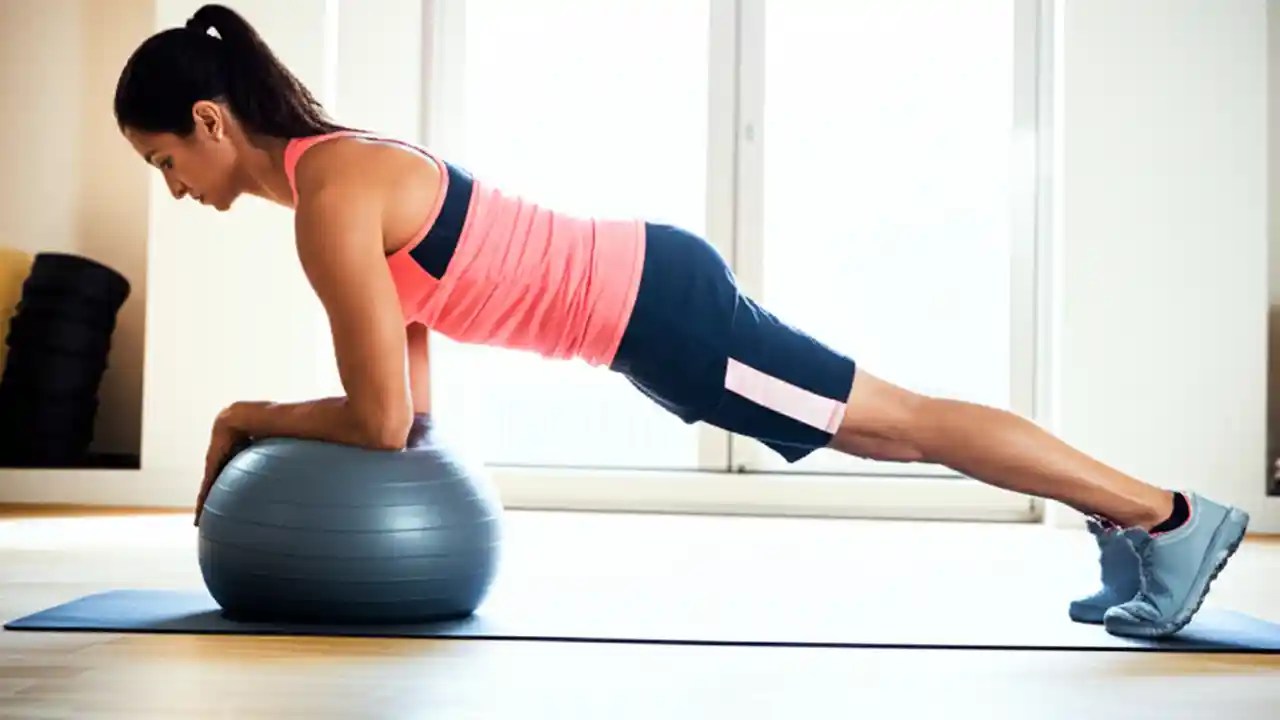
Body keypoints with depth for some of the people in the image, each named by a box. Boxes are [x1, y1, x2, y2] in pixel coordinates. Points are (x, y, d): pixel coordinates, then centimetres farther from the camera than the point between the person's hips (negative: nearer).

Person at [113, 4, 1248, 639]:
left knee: (901, 417, 0)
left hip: (653, 304, -9)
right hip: (641, 285, 9)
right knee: (885, 428, 15)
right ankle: (1128, 528, 27)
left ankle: (1174, 518, 13)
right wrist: (271, 435, 13)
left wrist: (252, 418, -2)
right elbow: (411, 403, 17)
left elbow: (383, 421, -17)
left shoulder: (328, 196, -18)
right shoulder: (342, 161, 11)